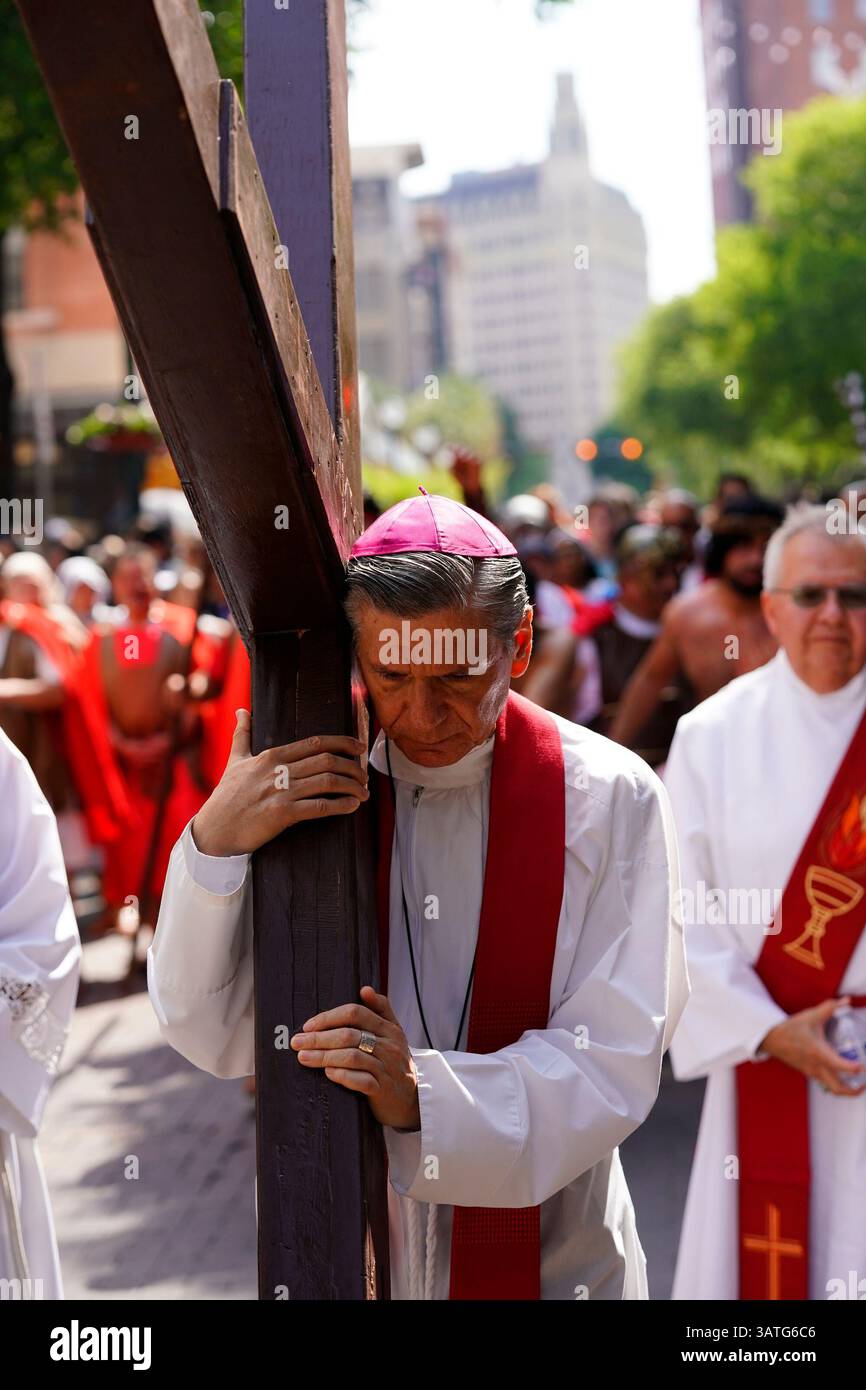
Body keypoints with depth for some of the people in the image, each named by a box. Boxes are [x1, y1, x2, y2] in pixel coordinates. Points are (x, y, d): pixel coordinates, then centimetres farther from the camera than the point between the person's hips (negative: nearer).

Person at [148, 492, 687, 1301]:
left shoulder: (609, 799, -13)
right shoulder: (300, 789, -8)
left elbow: (614, 1064, -16)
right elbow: (212, 1038, -10)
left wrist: (425, 1093, -32)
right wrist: (215, 844, -25)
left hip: (550, 1260, -1)